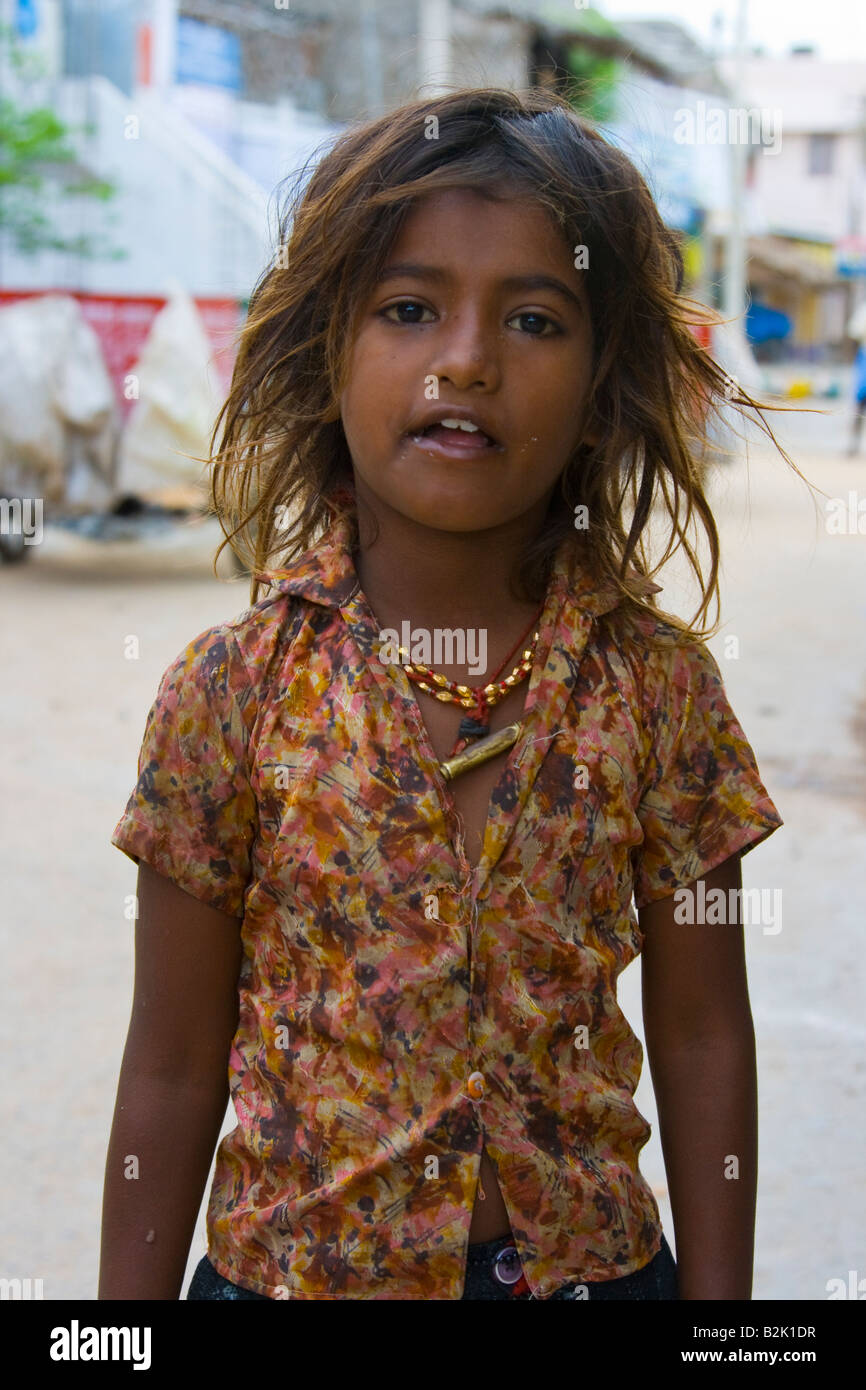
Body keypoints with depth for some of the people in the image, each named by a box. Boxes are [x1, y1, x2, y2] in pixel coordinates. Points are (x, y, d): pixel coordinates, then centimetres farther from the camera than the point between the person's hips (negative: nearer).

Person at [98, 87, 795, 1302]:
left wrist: (717, 1294, 0)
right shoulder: (231, 692, -12)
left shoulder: (657, 684, -9)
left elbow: (702, 1041, -2)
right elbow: (174, 1071, -6)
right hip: (289, 1264, 0)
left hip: (592, 1262, 1)